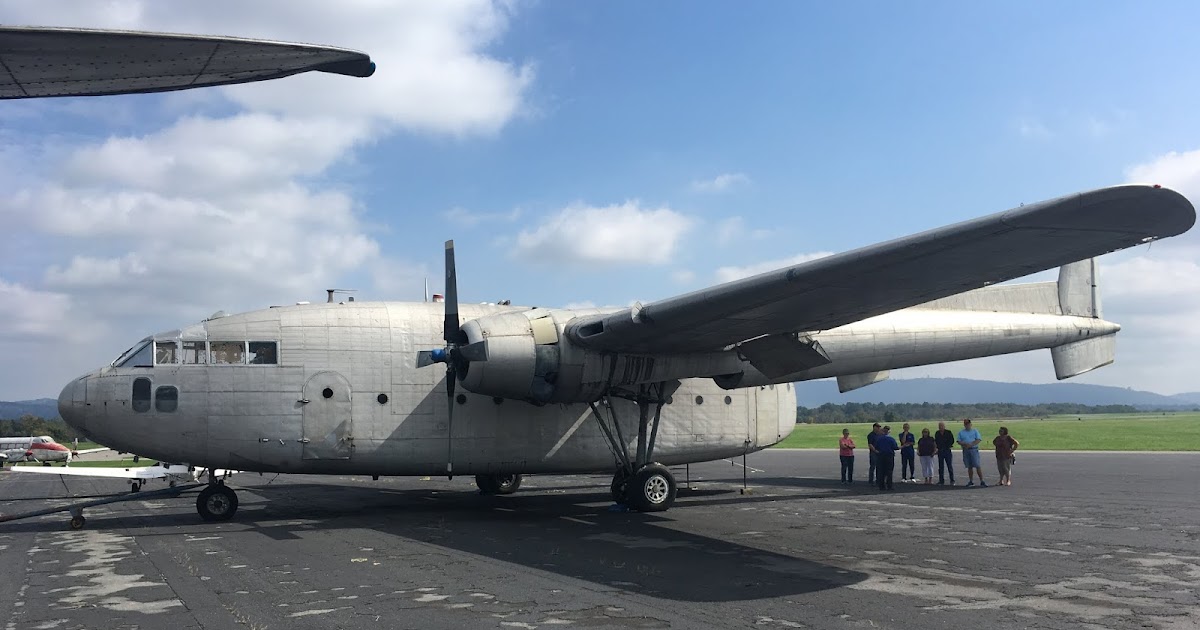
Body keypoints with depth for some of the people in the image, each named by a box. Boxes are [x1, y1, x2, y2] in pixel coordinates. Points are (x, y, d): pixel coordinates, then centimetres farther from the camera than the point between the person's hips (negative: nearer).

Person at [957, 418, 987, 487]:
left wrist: (971, 444, -17)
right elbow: (959, 442, 6)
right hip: (965, 450, 3)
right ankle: (971, 481, 15)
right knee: (969, 467, 8)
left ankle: (982, 481, -10)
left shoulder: (975, 431, 7)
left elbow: (978, 440, -4)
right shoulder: (961, 432, 12)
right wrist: (965, 444, -13)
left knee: (977, 466, -10)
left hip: (974, 449, -3)